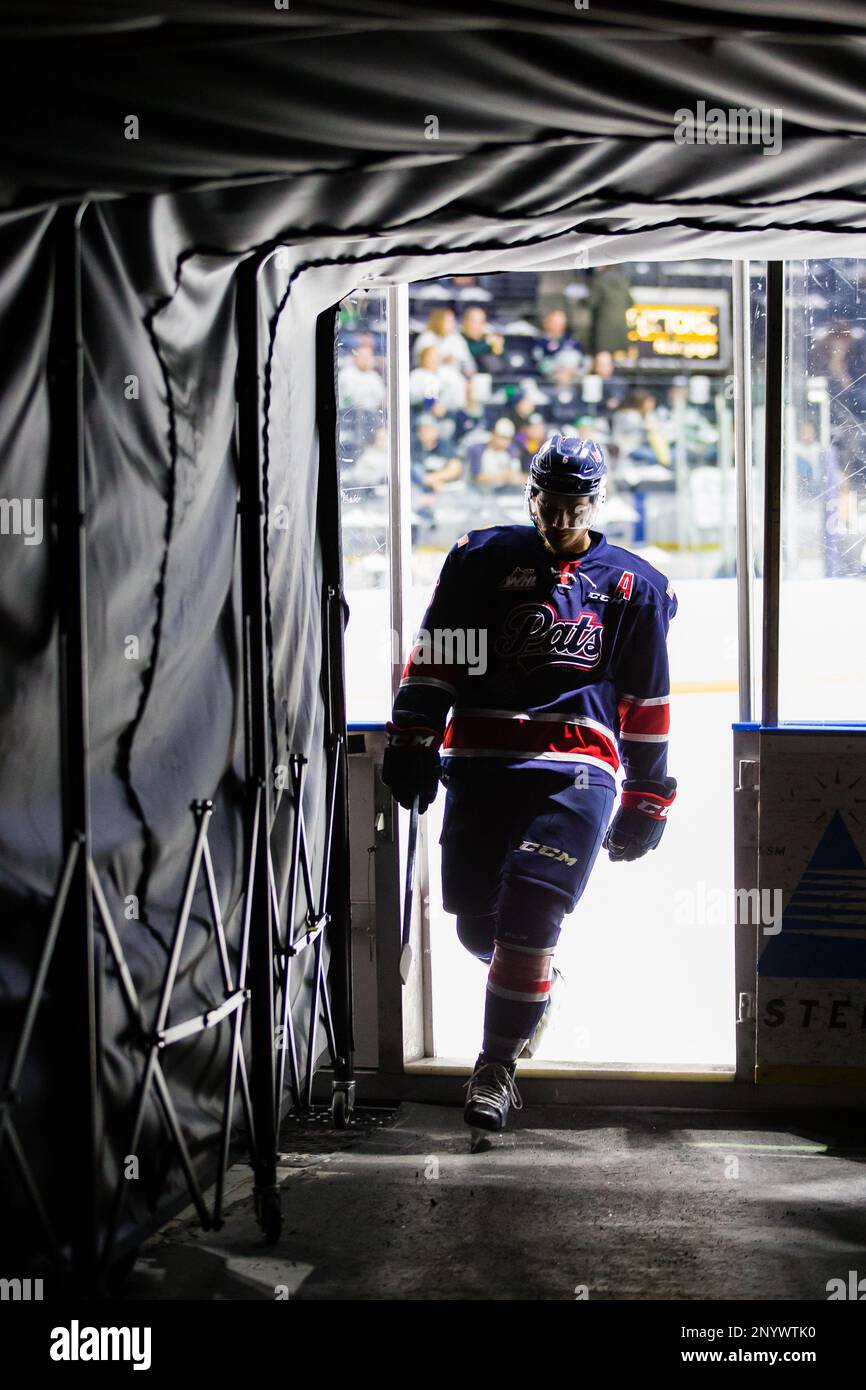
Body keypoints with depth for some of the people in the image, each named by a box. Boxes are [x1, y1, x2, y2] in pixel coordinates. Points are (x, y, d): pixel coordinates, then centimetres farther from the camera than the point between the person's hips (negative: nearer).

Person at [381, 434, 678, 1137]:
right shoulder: (484, 558, 9)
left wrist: (644, 806, 13)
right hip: (481, 764, 2)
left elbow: (647, 703, 13)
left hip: (577, 768, -2)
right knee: (477, 922, 3)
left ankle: (497, 1065, -5)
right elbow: (433, 656, 9)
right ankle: (536, 986, 38)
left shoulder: (633, 586, 10)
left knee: (531, 911, -18)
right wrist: (413, 743, 0)